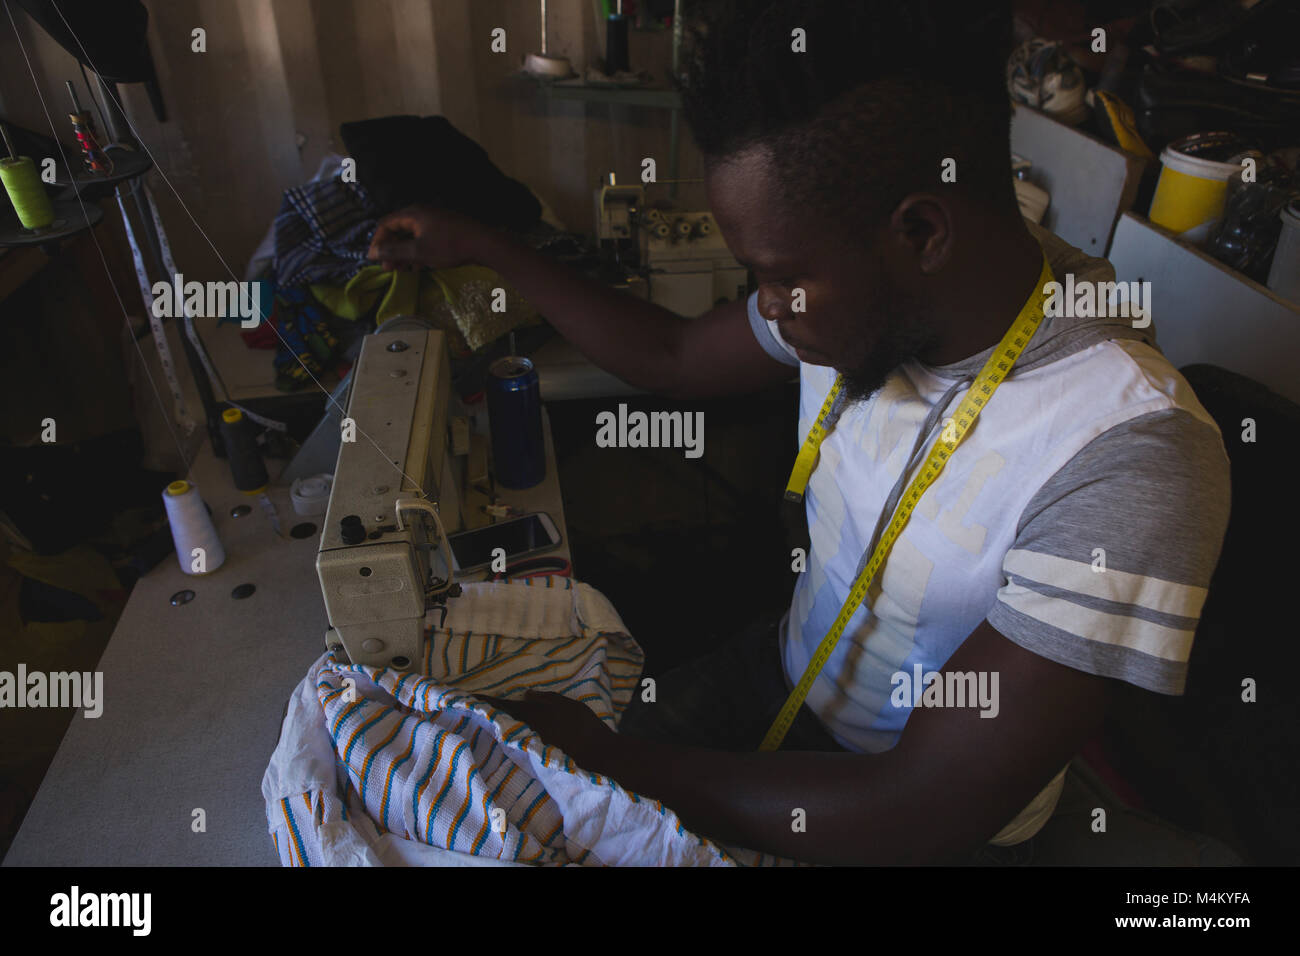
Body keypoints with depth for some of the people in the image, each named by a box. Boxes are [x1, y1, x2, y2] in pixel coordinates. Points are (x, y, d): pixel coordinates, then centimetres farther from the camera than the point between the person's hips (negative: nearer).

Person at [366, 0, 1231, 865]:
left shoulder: (1132, 459, -33)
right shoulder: (862, 294, -13)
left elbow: (918, 815, -30)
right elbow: (673, 356, 4)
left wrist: (610, 762, -24)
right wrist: (479, 247, 6)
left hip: (930, 818, -4)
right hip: (782, 673, 5)